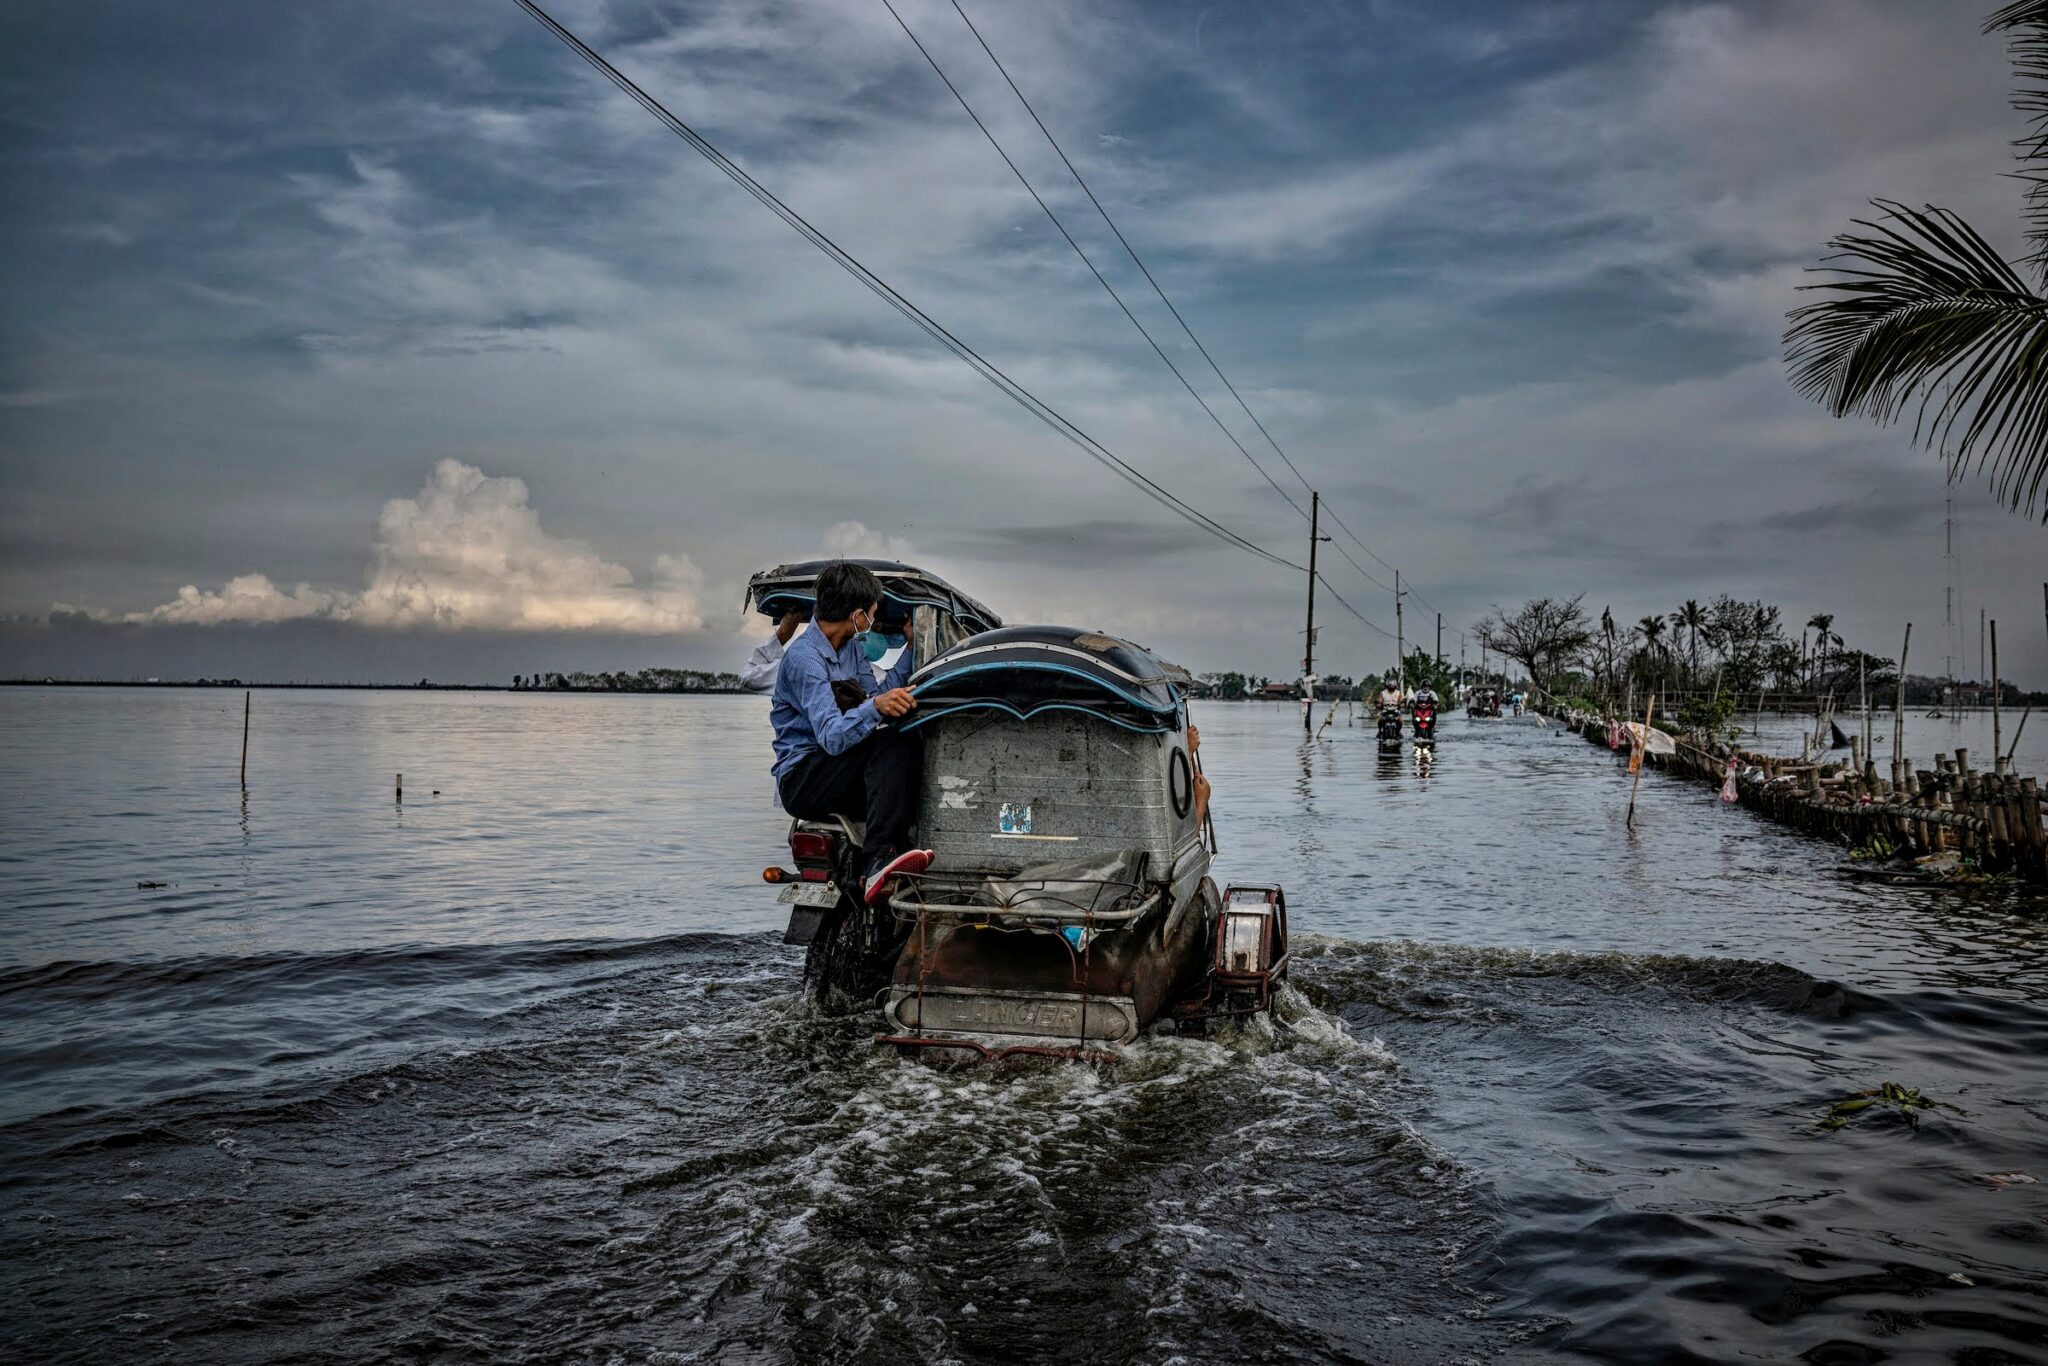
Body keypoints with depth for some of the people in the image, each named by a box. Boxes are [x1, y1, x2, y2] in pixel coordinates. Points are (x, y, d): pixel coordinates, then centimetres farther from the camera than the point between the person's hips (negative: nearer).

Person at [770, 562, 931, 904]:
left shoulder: (853, 648, 13)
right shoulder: (803, 657, -17)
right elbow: (831, 737, -27)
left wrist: (911, 648, 15)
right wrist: (875, 708, -45)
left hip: (844, 779, 8)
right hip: (801, 781, -8)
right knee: (890, 744, -31)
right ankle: (881, 860, -44)